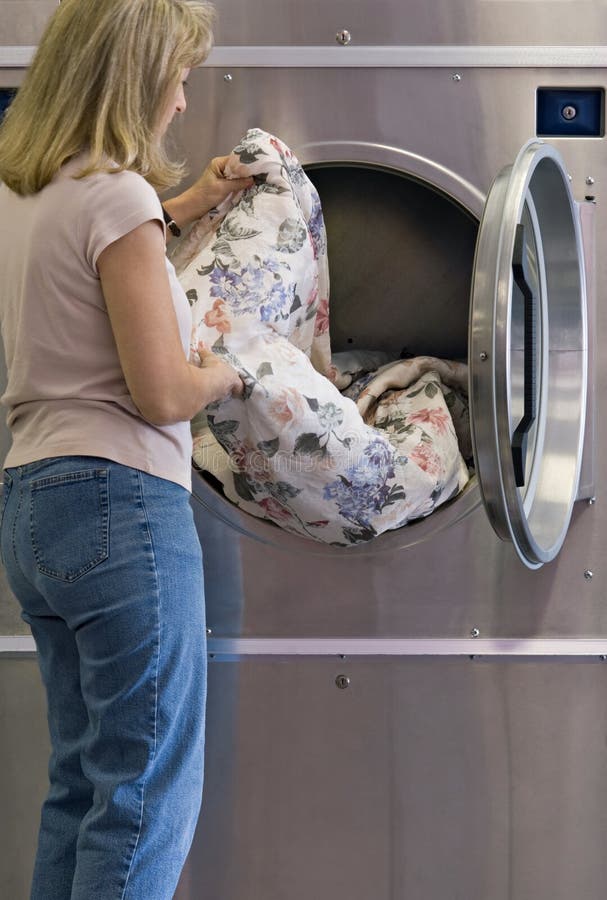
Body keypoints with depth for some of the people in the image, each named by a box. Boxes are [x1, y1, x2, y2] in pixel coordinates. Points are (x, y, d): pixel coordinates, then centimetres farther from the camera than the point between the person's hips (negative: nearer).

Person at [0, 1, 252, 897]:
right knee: (153, 792, -1)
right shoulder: (117, 195, -15)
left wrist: (185, 206, 29)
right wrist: (229, 371, 2)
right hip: (120, 500, -9)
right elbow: (164, 394, -18)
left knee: (84, 781, 18)